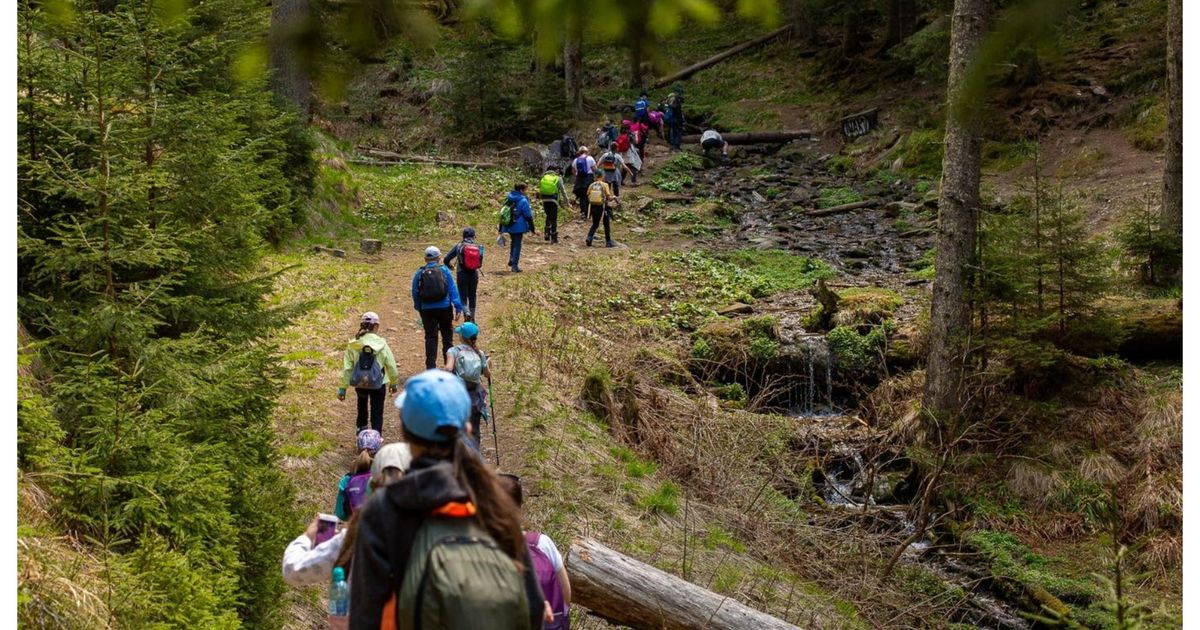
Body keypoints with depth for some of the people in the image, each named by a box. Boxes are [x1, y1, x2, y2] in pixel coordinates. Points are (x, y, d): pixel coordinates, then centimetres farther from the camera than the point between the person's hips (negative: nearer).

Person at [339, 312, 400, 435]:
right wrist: (393, 382, 12)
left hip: (359, 383, 3)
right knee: (377, 411, 9)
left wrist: (342, 388, 2)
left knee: (362, 404, 32)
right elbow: (391, 365, -4)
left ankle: (361, 427, 46)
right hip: (378, 384, -3)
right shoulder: (381, 344, -11)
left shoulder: (353, 345, -8)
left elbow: (346, 368, -6)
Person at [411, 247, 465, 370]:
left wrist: (419, 309, 17)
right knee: (447, 336, 13)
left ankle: (431, 366, -2)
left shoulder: (419, 273, 4)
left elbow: (415, 293, 7)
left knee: (430, 338, 3)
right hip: (445, 308, -1)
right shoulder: (444, 270, 0)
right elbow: (453, 289, -5)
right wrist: (458, 308, -5)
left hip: (427, 310, 1)